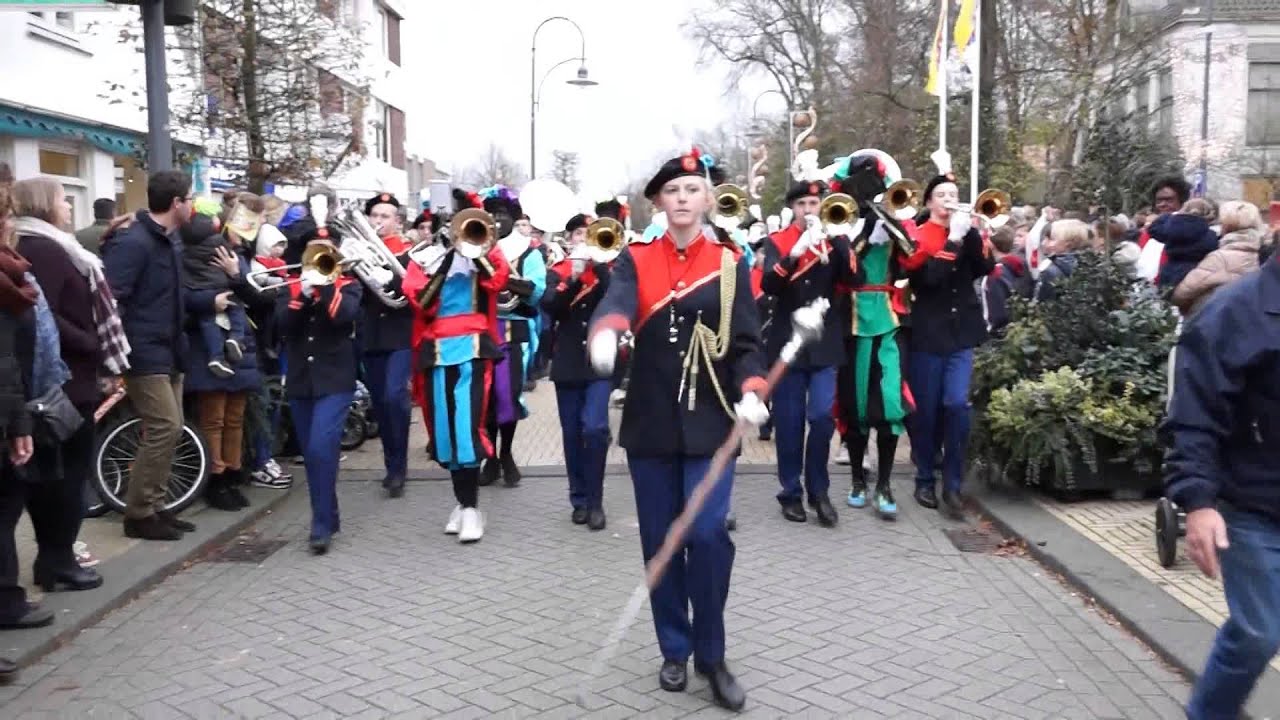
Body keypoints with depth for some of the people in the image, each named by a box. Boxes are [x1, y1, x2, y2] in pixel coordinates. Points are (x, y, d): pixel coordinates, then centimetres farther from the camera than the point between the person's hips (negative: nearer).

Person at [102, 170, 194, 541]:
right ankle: (138, 514, 1)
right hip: (145, 354, -9)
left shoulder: (170, 239, 12)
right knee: (164, 428, -9)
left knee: (171, 428, 10)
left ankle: (153, 506, 20)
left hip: (167, 351, 9)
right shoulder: (133, 242, -17)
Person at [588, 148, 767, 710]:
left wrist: (750, 392, -21)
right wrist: (604, 333, -44)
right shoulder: (636, 259, 2)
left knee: (708, 535, -8)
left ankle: (712, 656, 11)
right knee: (659, 540, 7)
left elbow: (746, 339, -1)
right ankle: (675, 650, 25)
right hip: (651, 421, 1)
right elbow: (616, 303, -19)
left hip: (710, 420, -1)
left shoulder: (729, 262, 3)